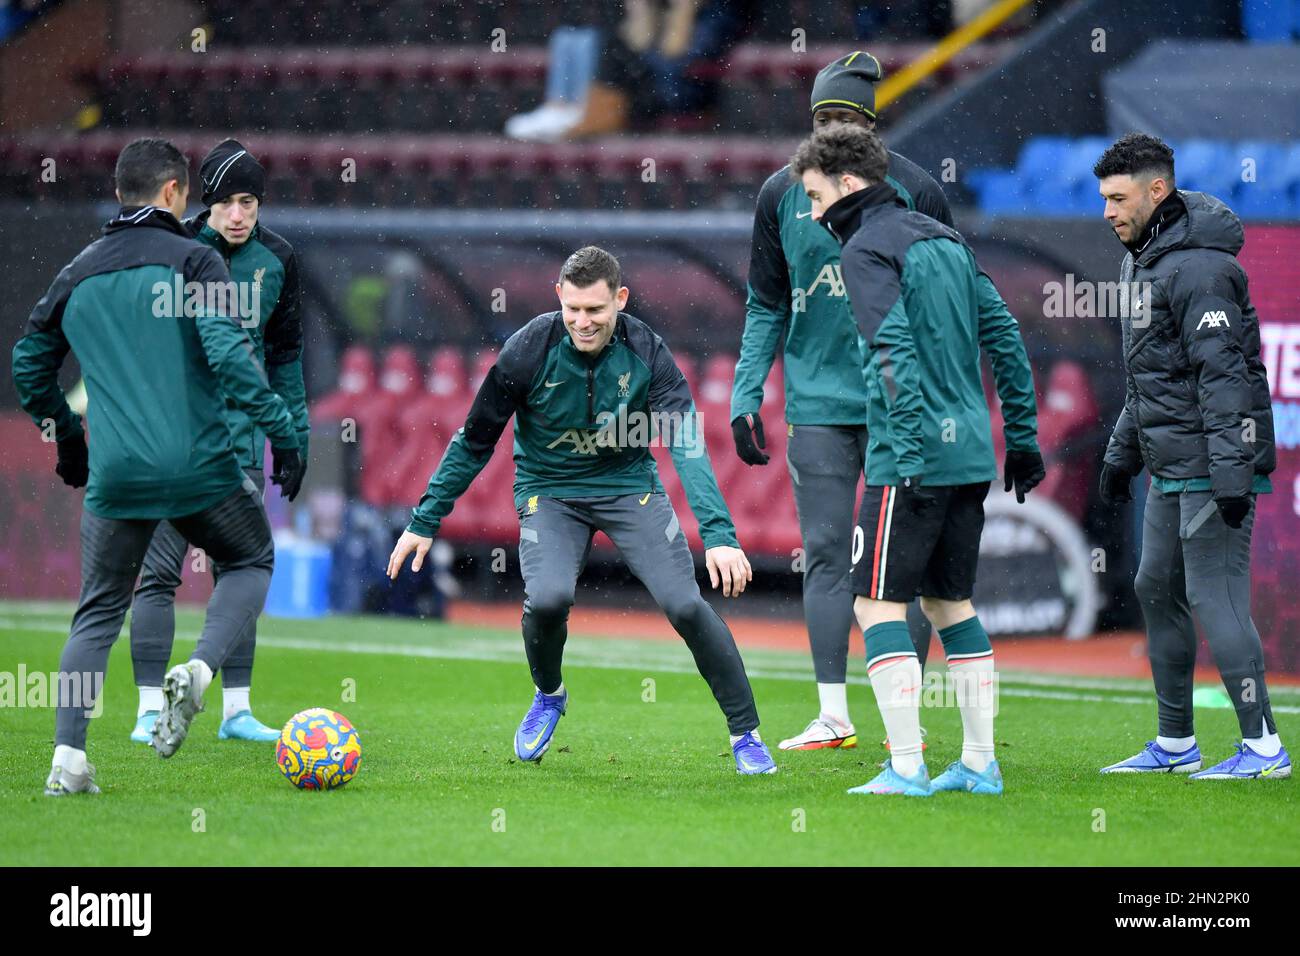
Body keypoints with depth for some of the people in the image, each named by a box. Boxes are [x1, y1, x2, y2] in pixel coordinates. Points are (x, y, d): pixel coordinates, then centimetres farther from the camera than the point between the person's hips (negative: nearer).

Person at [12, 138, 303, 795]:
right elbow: (227, 353, -16)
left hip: (113, 473, 4)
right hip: (198, 468, -3)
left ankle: (67, 760, 3)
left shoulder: (79, 274, 12)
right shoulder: (192, 260, -3)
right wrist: (282, 432, -12)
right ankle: (198, 672, -4)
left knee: (98, 613, 15)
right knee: (251, 562, 22)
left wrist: (67, 438, 34)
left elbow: (29, 366, 20)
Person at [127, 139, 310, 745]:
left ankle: (236, 709, 11)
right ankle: (151, 708, 0)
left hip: (240, 436, 4)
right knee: (159, 569, -5)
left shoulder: (275, 259, 4)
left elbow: (285, 353, 15)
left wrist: (295, 437, 14)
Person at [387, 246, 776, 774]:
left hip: (629, 486, 0)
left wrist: (718, 533, -37)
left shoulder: (645, 352, -18)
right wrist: (425, 521, -5)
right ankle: (548, 696, 8)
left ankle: (745, 734, 1)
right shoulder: (530, 349, -19)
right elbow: (475, 439, -7)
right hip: (549, 490, 0)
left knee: (685, 603, -16)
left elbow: (687, 443, -25)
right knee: (547, 597, -26)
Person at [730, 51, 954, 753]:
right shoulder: (782, 193, 5)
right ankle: (832, 715, 6)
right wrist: (744, 398, 4)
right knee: (825, 554, 2)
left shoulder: (914, 191, -3)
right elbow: (766, 306, 12)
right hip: (816, 400, 2)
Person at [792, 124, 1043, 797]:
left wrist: (908, 452, -24)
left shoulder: (866, 250, -9)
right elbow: (1004, 337, 17)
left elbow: (894, 352, -21)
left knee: (878, 603, -3)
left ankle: (906, 767, -8)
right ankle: (980, 763, 16)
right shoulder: (944, 239, 17)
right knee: (949, 601, 16)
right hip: (970, 454, 8)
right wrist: (1022, 435, 20)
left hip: (911, 458, -8)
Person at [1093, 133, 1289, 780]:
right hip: (1170, 471, 10)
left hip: (1212, 469, -10)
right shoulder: (1143, 262, 16)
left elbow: (1223, 375, -22)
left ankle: (1263, 746, -6)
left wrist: (1230, 472, -25)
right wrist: (1121, 453, 26)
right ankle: (1175, 744, 21)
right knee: (1157, 590, 13)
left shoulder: (1196, 267, -17)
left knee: (1215, 597, -10)